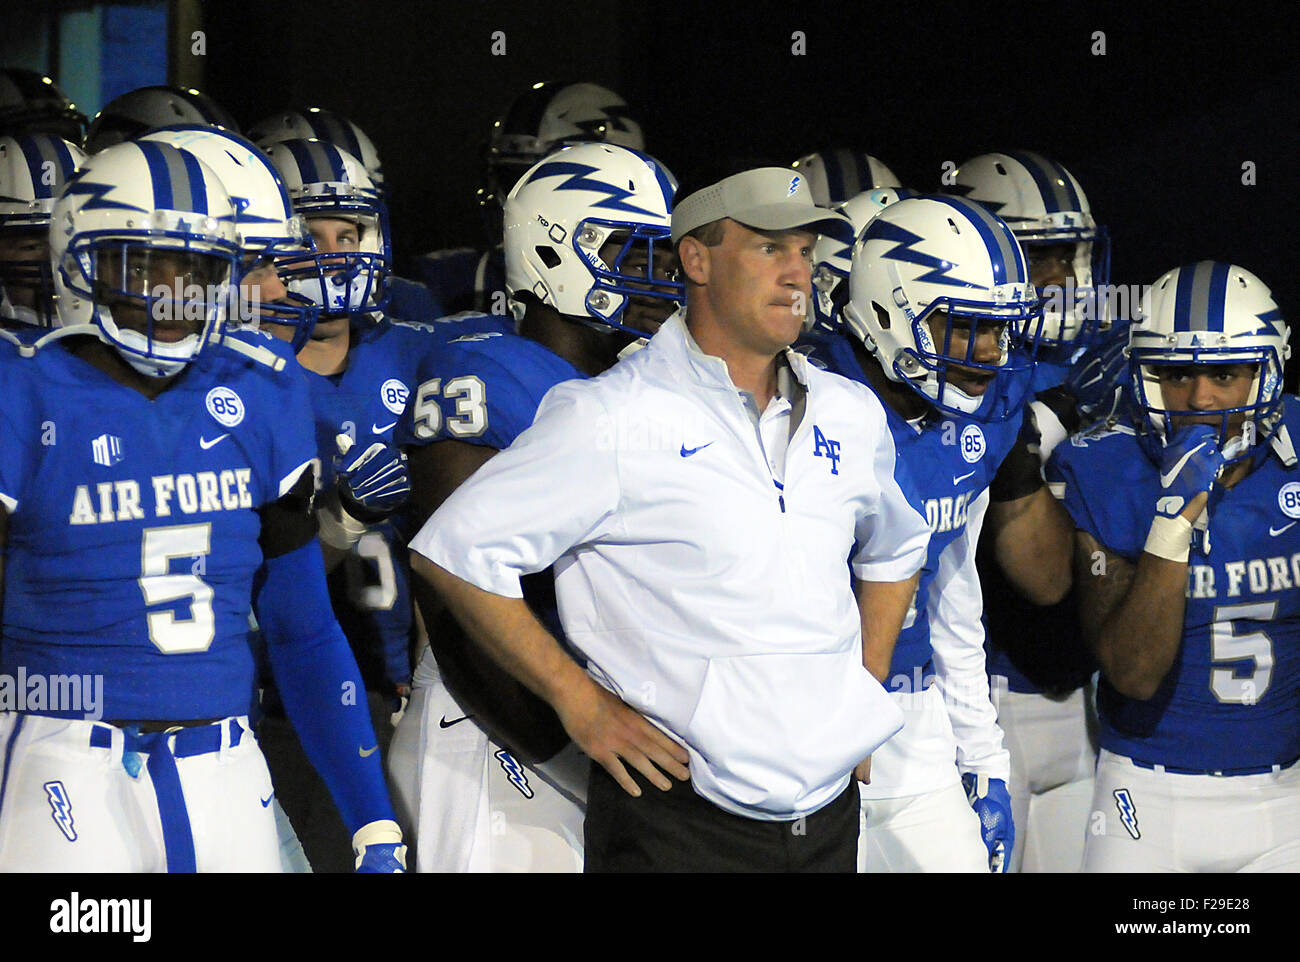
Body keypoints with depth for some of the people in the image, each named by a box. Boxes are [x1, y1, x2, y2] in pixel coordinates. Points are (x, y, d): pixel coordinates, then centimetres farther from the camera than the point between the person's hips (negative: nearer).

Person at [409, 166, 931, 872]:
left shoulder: (850, 414, 10)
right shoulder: (614, 418, -9)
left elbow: (895, 548, 30)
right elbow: (455, 550, -11)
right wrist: (580, 702, -10)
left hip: (829, 813, 6)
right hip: (678, 821, -6)